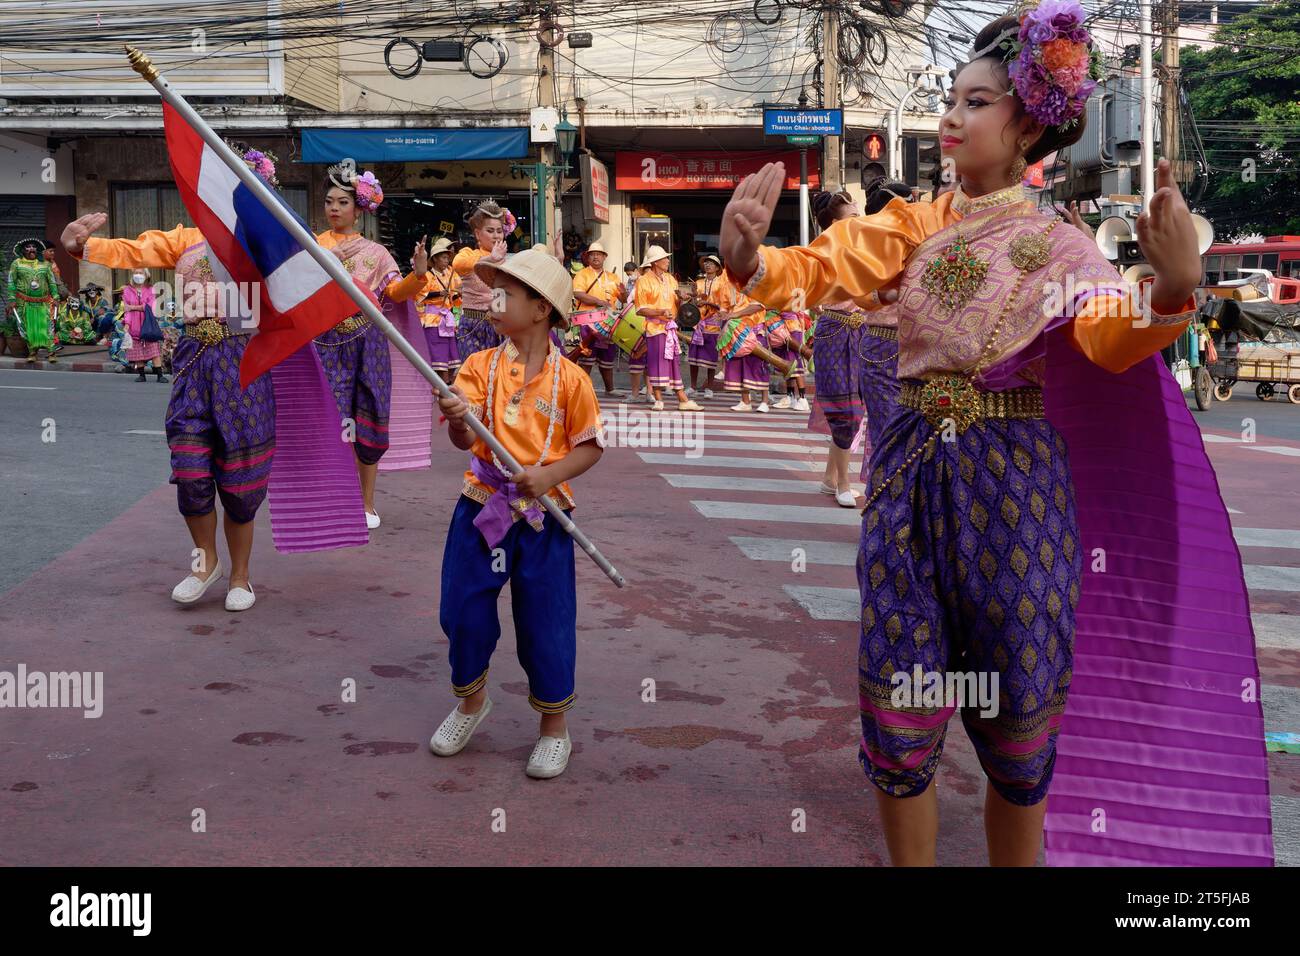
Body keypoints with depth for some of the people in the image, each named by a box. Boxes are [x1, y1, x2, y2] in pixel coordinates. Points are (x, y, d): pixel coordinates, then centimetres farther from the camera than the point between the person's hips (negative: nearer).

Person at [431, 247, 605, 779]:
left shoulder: (570, 379, -6)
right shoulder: (481, 366, -1)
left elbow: (590, 447, 0)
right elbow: (464, 441, -10)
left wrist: (550, 475, -17)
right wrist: (458, 418, -33)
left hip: (543, 517, -2)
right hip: (481, 508, 3)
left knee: (546, 624, 5)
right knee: (462, 611, 10)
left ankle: (554, 728, 25)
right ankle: (471, 702, 38)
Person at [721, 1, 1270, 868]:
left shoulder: (1056, 244, 0)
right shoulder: (915, 225, 8)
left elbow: (1113, 340, -18)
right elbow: (823, 267, -5)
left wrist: (1173, 289, -40)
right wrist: (749, 257, -27)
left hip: (1013, 480, -2)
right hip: (911, 472, 2)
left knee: (1017, 726, 9)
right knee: (898, 723, 6)